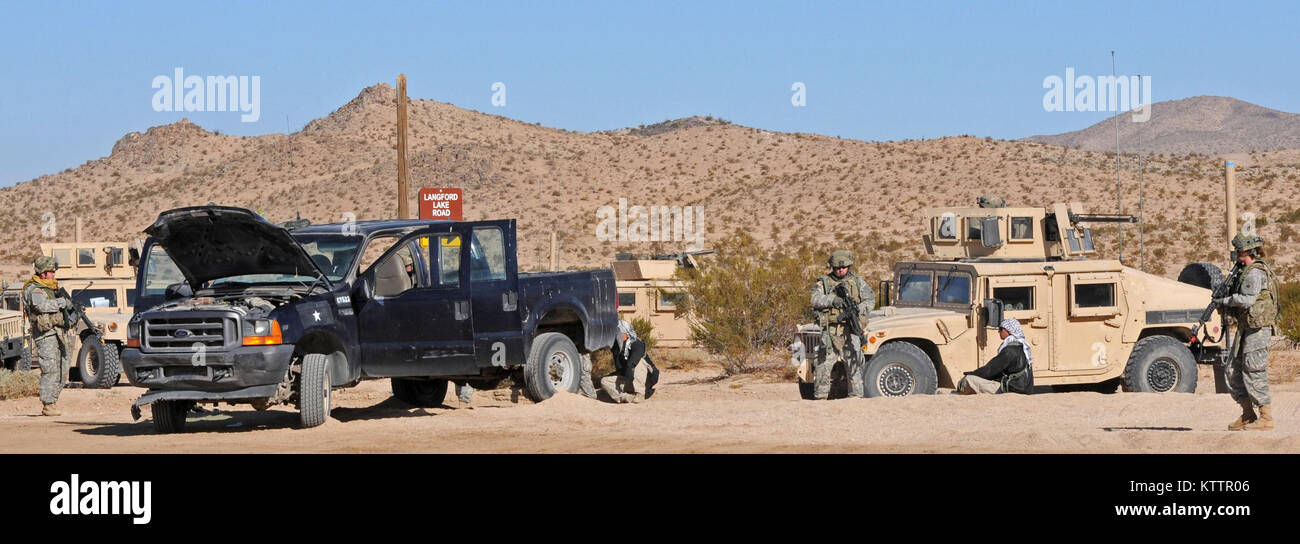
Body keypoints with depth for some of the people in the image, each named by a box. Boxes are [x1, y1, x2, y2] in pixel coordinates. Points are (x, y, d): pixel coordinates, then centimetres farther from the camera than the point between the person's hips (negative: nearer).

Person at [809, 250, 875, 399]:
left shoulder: (858, 281, 12)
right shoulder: (823, 282, 8)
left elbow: (870, 301, 7)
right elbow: (816, 300, -8)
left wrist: (858, 309, -13)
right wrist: (833, 300, -24)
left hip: (851, 331, 0)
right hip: (830, 330, 0)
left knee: (854, 364, -5)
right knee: (823, 365, -2)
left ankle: (857, 396, -1)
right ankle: (820, 397, 4)